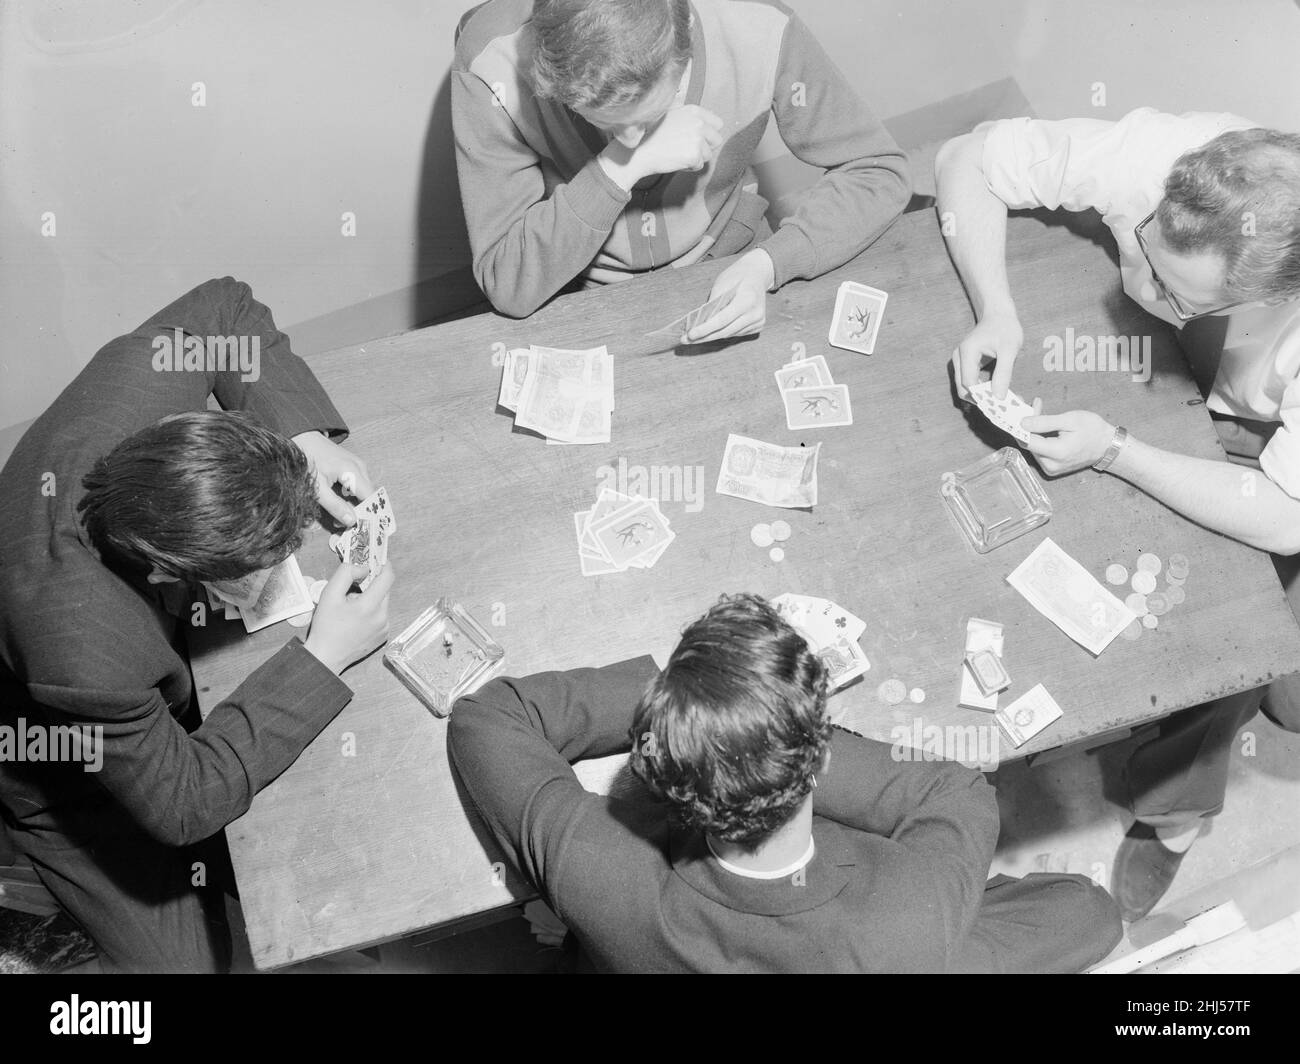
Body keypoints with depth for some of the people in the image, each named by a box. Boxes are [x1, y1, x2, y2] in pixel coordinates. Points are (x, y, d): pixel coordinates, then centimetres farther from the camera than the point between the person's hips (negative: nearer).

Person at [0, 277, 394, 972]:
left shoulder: (131, 389, -35)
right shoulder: (86, 663, -48)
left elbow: (224, 307, -13)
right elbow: (183, 801, -31)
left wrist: (307, 439, -27)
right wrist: (323, 658, -32)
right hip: (66, 781, -6)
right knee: (187, 957, 4)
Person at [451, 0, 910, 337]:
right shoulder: (490, 65, -26)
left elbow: (880, 171, -11)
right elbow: (507, 289, -24)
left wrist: (767, 264, -28)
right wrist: (621, 168, -36)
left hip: (727, 282, 2)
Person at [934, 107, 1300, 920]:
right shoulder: (1157, 157, -34)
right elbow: (967, 161, -22)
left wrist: (1113, 450, -37)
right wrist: (998, 313, -33)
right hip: (1189, 404, 4)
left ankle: (1175, 807, 17)